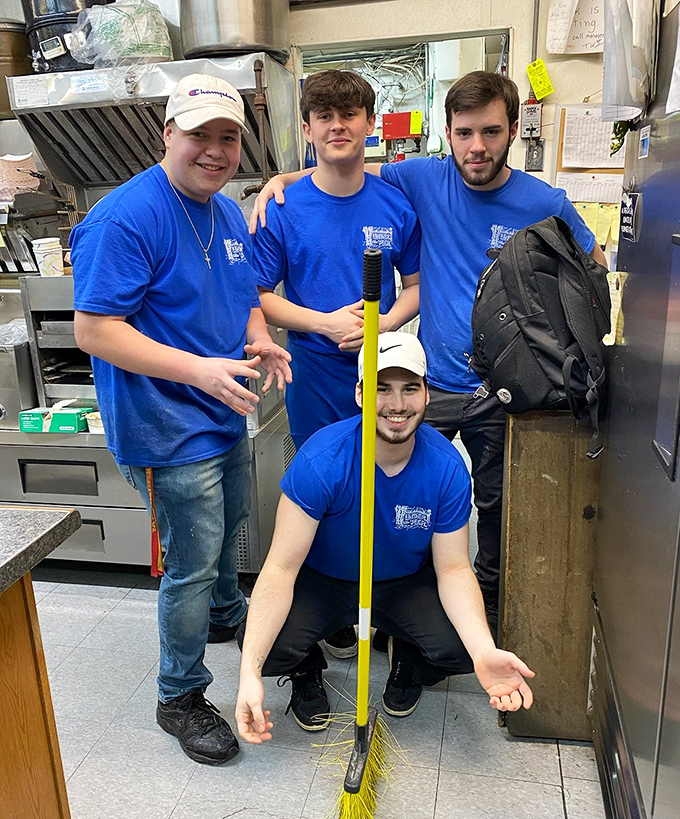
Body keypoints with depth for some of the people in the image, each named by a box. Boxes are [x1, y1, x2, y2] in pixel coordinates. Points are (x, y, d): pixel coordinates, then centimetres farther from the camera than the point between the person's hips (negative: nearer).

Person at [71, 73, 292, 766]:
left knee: (227, 528, 27)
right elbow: (94, 329, -24)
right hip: (169, 430, -9)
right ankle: (180, 697, 26)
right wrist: (198, 369, -33)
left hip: (225, 416, 9)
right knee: (192, 563, 3)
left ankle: (226, 615, 56)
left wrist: (259, 340, -5)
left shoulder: (229, 212, 7)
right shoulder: (125, 217, -20)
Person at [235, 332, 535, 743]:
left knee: (459, 647, -25)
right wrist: (250, 671, -40)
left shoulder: (447, 467, -20)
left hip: (406, 583, 2)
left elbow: (453, 569, -15)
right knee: (269, 645, -28)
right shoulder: (322, 459, -29)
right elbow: (281, 568, -29)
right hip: (322, 581, -1)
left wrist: (485, 653, -34)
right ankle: (307, 670, 12)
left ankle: (407, 666, 14)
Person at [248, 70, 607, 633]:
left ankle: (490, 598, 41)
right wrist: (281, 179, -7)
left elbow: (595, 269, 10)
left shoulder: (545, 204, -4)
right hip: (433, 381, 1)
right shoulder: (426, 180, -2)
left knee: (496, 503, 15)